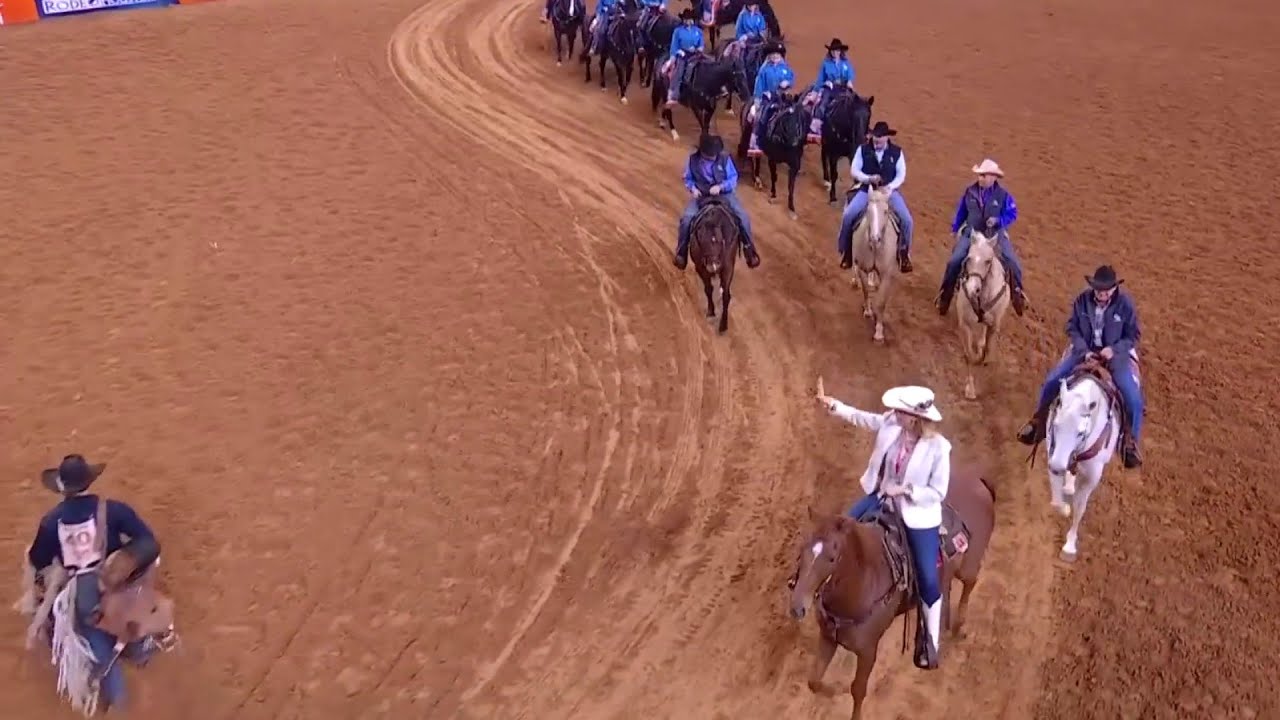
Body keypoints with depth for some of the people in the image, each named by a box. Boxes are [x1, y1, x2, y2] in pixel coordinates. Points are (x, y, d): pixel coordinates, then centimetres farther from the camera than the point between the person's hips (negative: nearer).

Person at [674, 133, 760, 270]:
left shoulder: (724, 158, -11)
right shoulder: (693, 159, -8)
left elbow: (733, 178, -6)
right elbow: (687, 178, 5)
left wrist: (720, 186, -24)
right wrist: (693, 188, -17)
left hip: (723, 193, 0)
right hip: (701, 195, 0)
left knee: (743, 217, -19)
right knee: (686, 219, -25)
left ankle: (749, 249, 4)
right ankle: (681, 252, -3)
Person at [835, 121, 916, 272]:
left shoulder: (897, 152, -3)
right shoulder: (863, 149, -4)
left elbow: (901, 174, -3)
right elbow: (855, 170, -4)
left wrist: (890, 187, -20)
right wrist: (869, 179, -22)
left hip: (889, 190, 0)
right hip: (866, 189, 0)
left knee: (907, 220, -15)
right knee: (848, 216, -21)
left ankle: (904, 253, 9)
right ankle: (846, 251, 1)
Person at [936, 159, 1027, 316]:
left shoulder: (1003, 195, -9)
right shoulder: (970, 192, -4)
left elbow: (1012, 213, -5)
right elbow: (961, 212, 9)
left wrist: (998, 221, -22)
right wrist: (955, 229, 12)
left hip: (996, 233, -1)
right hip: (971, 232, 1)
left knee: (1012, 262, -9)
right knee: (955, 260, -13)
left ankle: (1017, 291, 16)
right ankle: (946, 292, 4)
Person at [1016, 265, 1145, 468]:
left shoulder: (1125, 304, -14)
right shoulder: (1082, 300, -10)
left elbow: (1133, 335, -5)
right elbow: (1072, 328, -1)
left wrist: (1114, 349, -22)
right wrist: (1084, 350, -16)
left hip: (1115, 352, -2)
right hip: (1085, 350, 2)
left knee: (1133, 398, -16)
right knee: (1052, 380, -9)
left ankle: (1131, 441, 7)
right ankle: (1039, 421, 15)